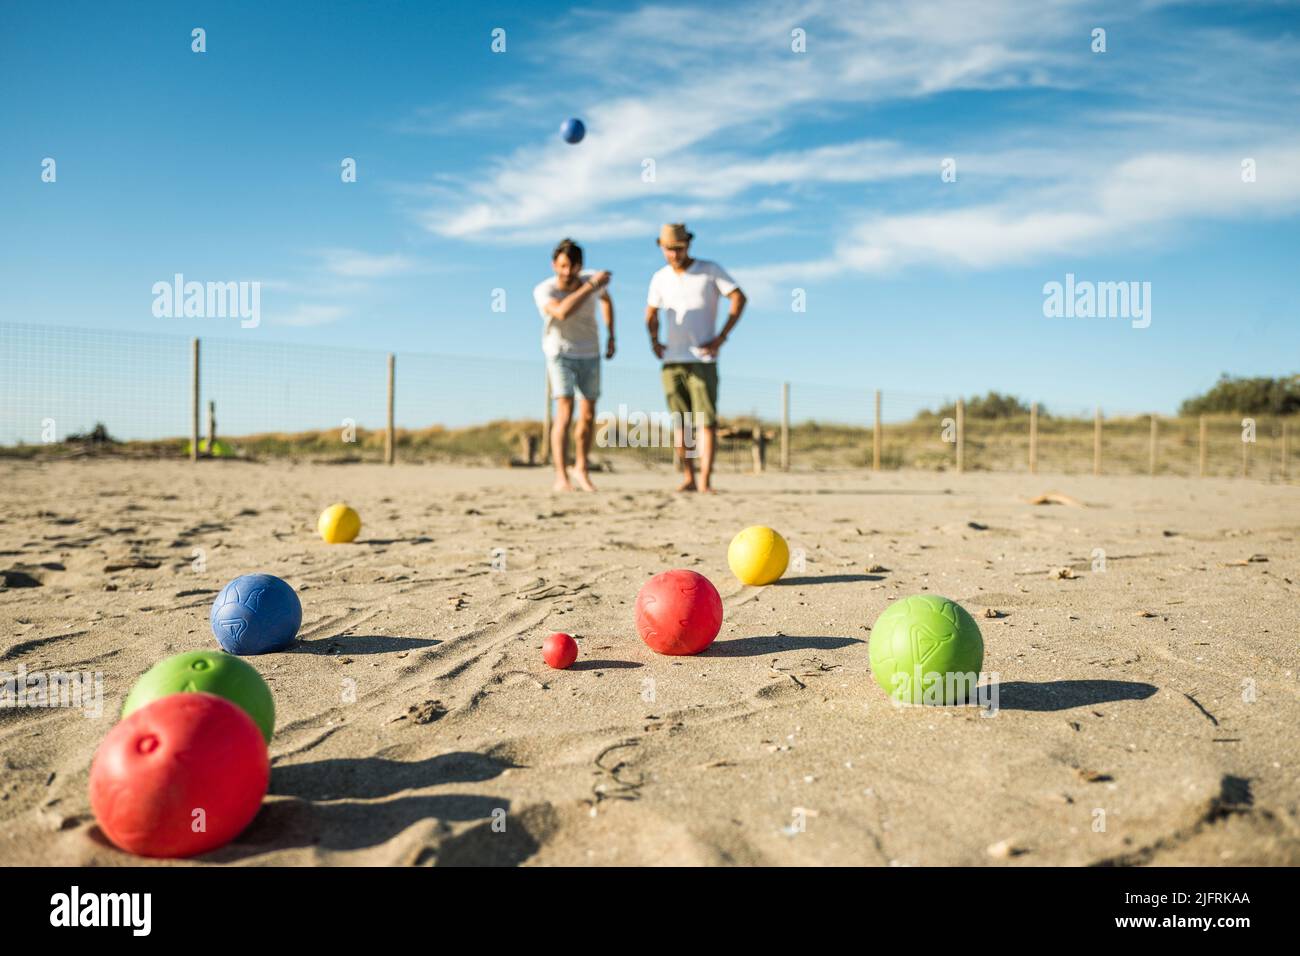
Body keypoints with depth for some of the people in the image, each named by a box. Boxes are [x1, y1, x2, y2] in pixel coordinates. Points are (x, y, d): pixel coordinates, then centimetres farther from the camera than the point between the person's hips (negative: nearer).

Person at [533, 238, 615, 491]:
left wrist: (611, 336, 9)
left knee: (588, 416, 5)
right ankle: (561, 477, -16)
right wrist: (591, 286, -38)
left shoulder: (592, 280, -12)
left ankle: (581, 469, 25)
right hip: (560, 354, -3)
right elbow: (562, 312, -43)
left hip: (590, 355, 3)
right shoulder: (543, 290, -22)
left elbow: (606, 299, 12)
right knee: (564, 413, -18)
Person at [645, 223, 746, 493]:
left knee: (706, 420, -9)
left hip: (702, 359, -4)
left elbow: (739, 298, -6)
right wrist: (654, 341, 9)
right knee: (680, 422, 4)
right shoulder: (660, 278, 11)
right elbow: (651, 313, 26)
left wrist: (721, 338, -11)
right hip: (672, 360, 4)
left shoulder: (710, 270, -1)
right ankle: (689, 479, 11)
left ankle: (705, 481, -12)